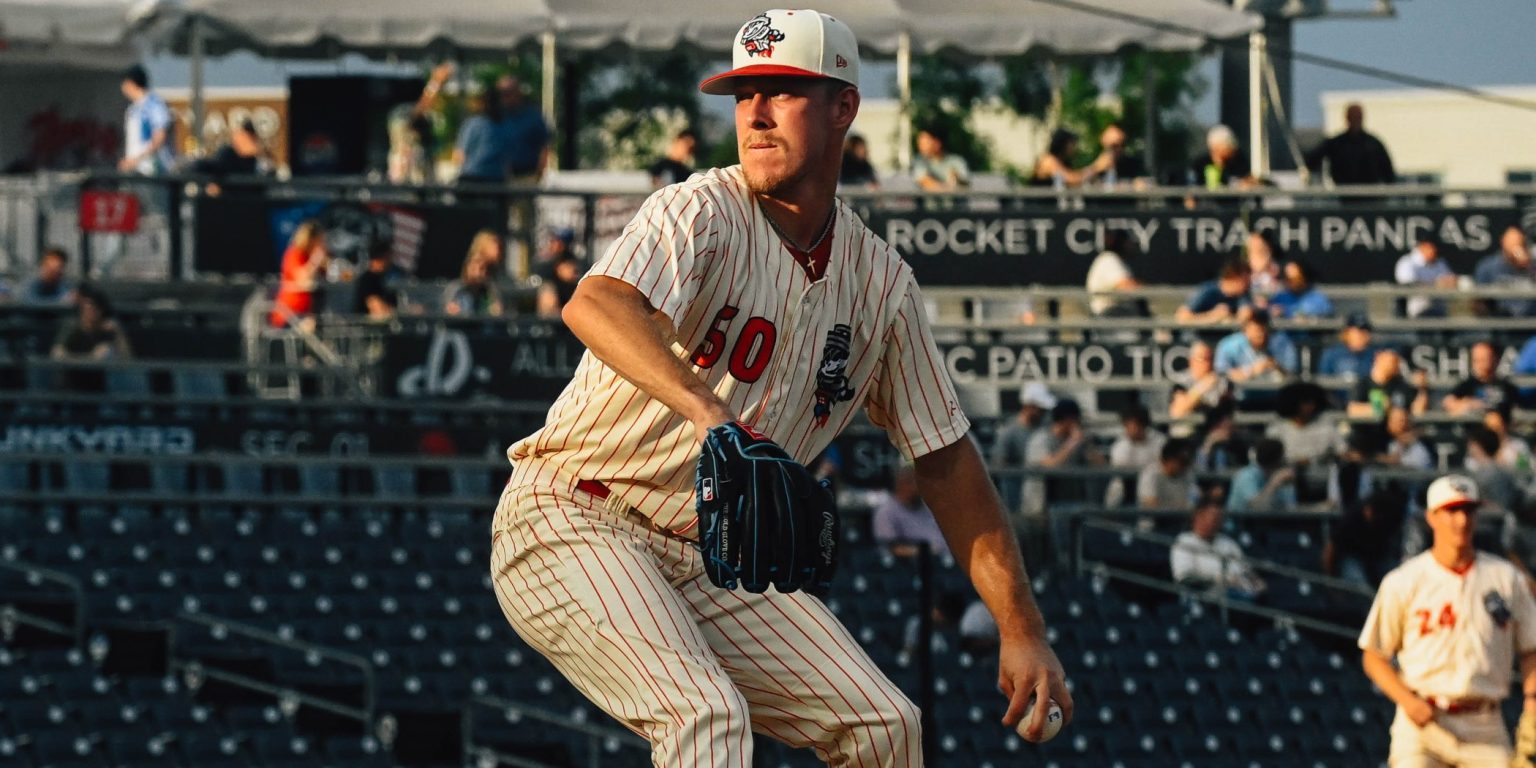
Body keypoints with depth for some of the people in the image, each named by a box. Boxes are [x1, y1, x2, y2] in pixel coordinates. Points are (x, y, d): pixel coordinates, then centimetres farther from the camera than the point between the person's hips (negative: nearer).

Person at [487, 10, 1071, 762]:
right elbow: (594, 305, -38)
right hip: (572, 526, -7)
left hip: (714, 559, 7)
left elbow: (944, 459, 10)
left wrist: (1022, 630, 4)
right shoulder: (700, 214, -15)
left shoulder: (880, 280, 4)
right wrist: (710, 413, -56)